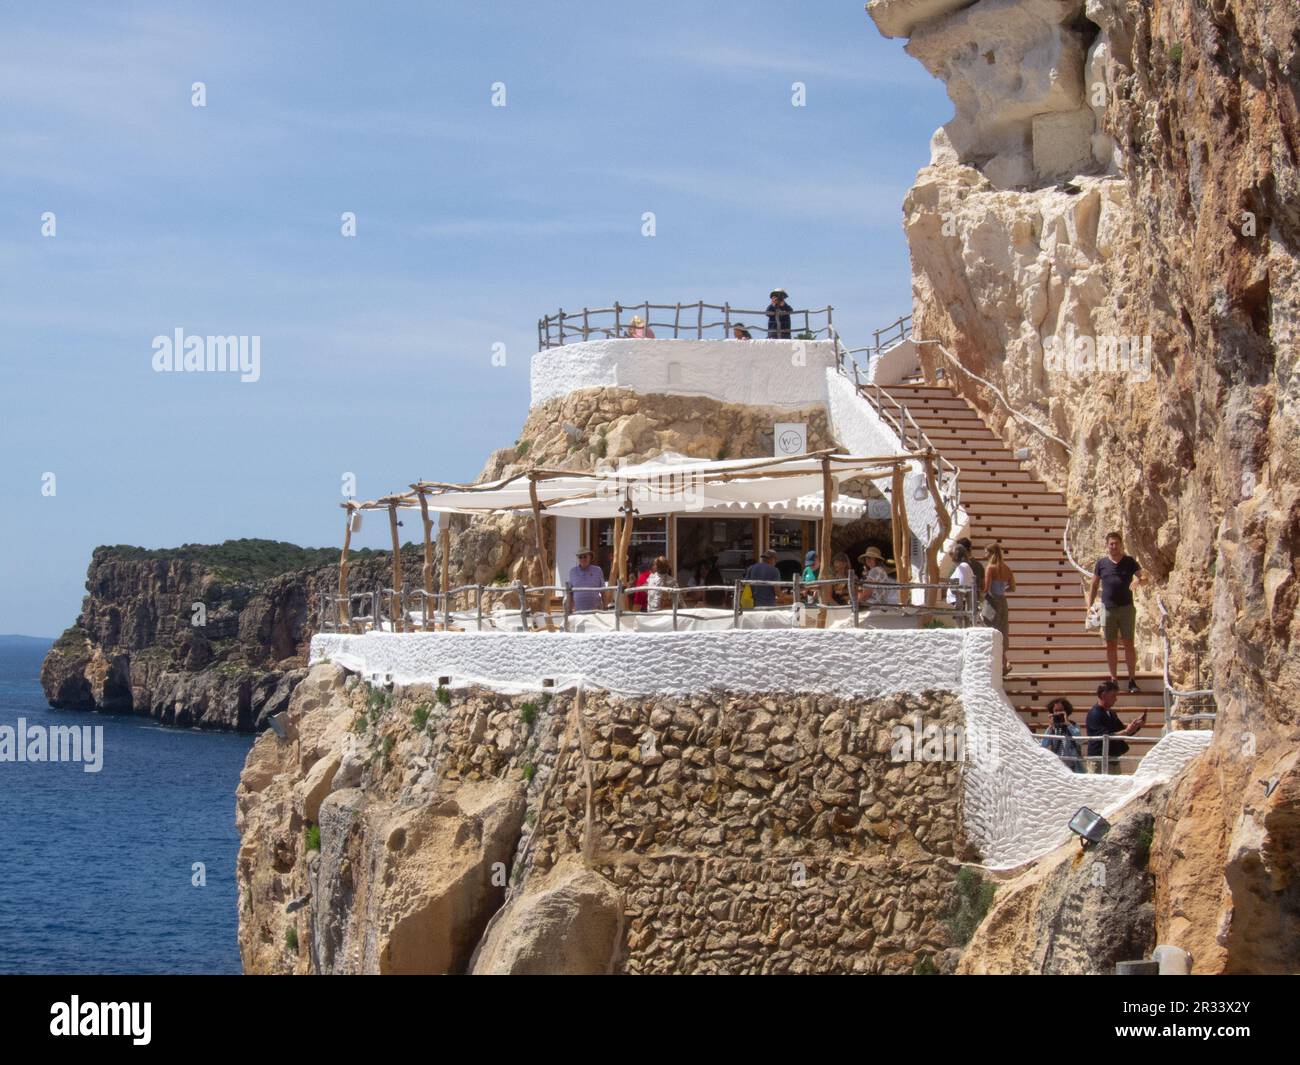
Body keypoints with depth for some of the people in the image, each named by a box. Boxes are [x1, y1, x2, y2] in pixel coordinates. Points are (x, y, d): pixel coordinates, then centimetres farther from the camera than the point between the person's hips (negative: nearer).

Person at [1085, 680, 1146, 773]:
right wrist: (1127, 731, -27)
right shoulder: (1094, 715, -13)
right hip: (1099, 761, -9)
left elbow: (1122, 730, 20)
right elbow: (1105, 737, -22)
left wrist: (1136, 725, 2)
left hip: (1113, 760, 9)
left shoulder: (1111, 714, 16)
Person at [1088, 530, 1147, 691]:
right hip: (1108, 608, 1)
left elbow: (1144, 578, 2)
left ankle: (1132, 680, 3)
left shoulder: (1129, 562, 3)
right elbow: (1094, 586, 11)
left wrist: (1138, 581, -22)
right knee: (1110, 645, 3)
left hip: (1126, 607, -1)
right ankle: (1114, 680, 9)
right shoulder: (1101, 563, 6)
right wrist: (1089, 606, 3)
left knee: (1129, 644, -2)